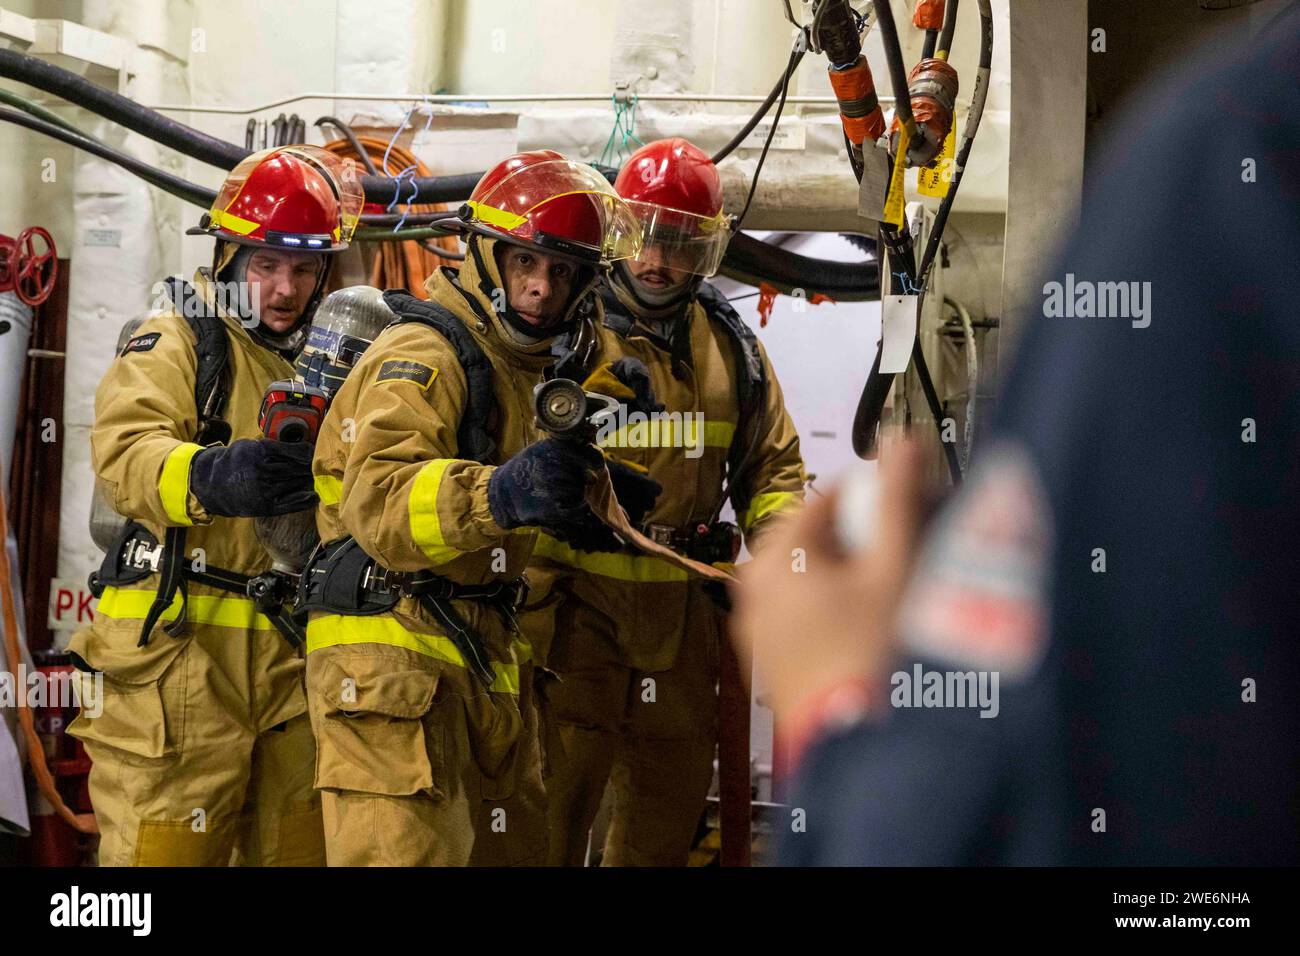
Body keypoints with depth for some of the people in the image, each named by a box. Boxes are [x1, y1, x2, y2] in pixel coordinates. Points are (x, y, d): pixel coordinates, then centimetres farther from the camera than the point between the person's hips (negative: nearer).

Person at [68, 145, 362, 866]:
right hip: (179, 652, -6)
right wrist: (211, 475, -40)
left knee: (297, 847, 9)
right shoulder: (177, 343, -2)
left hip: (294, 664, 6)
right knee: (164, 853, -5)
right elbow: (124, 454, -21)